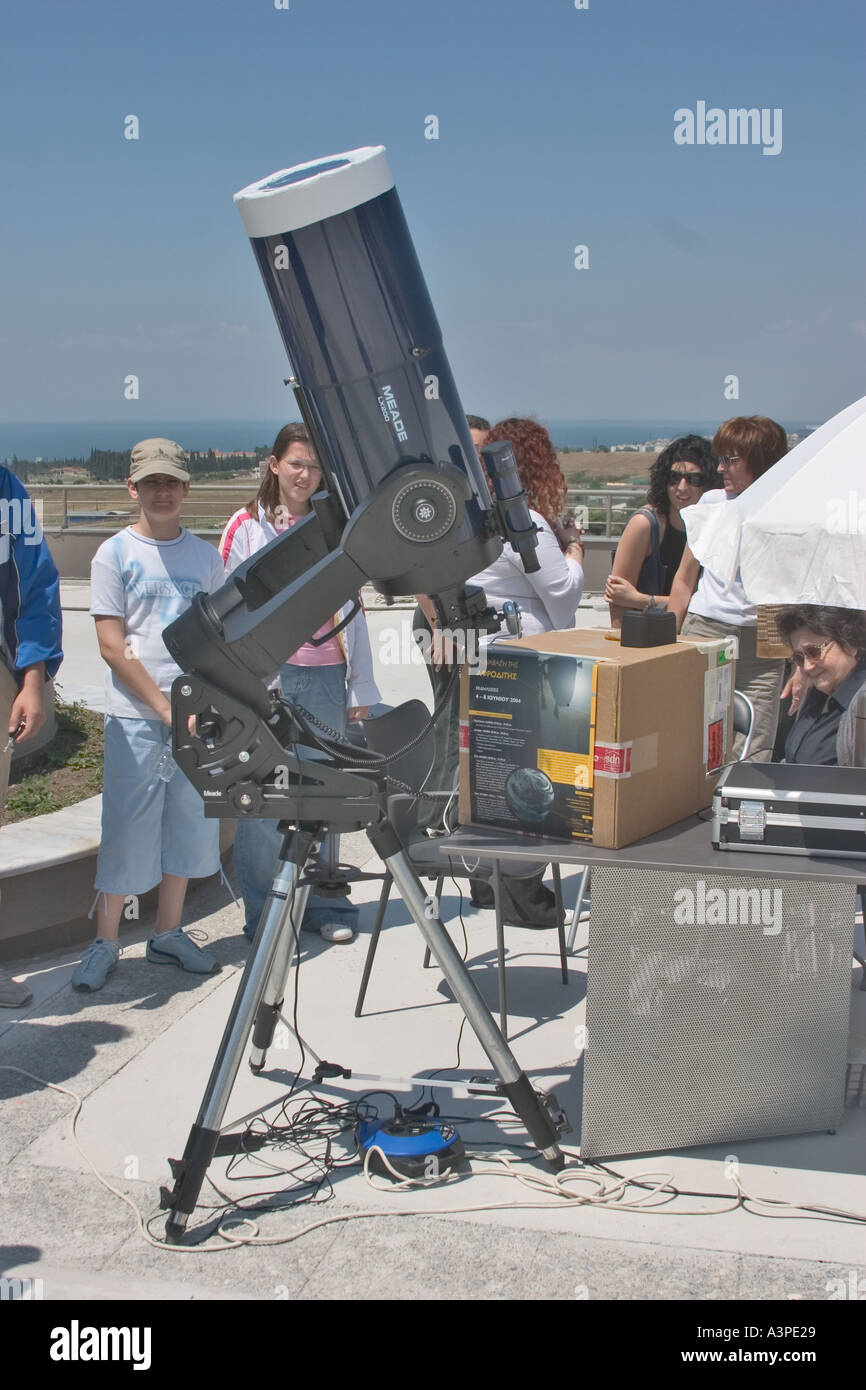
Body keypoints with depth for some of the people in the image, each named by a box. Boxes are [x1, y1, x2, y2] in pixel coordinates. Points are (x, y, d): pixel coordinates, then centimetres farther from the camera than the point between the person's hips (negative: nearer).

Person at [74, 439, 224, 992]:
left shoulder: (206, 556, 10)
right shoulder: (115, 554, 0)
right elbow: (113, 645, -6)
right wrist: (165, 706, -11)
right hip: (135, 717, -4)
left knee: (189, 823, 9)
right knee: (127, 828, -2)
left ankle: (168, 934, 23)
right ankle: (105, 944, 9)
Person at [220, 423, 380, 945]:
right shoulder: (248, 526, 5)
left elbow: (352, 610, 13)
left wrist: (361, 687, 11)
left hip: (325, 677, 2)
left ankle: (324, 906, 18)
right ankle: (265, 916, 8)